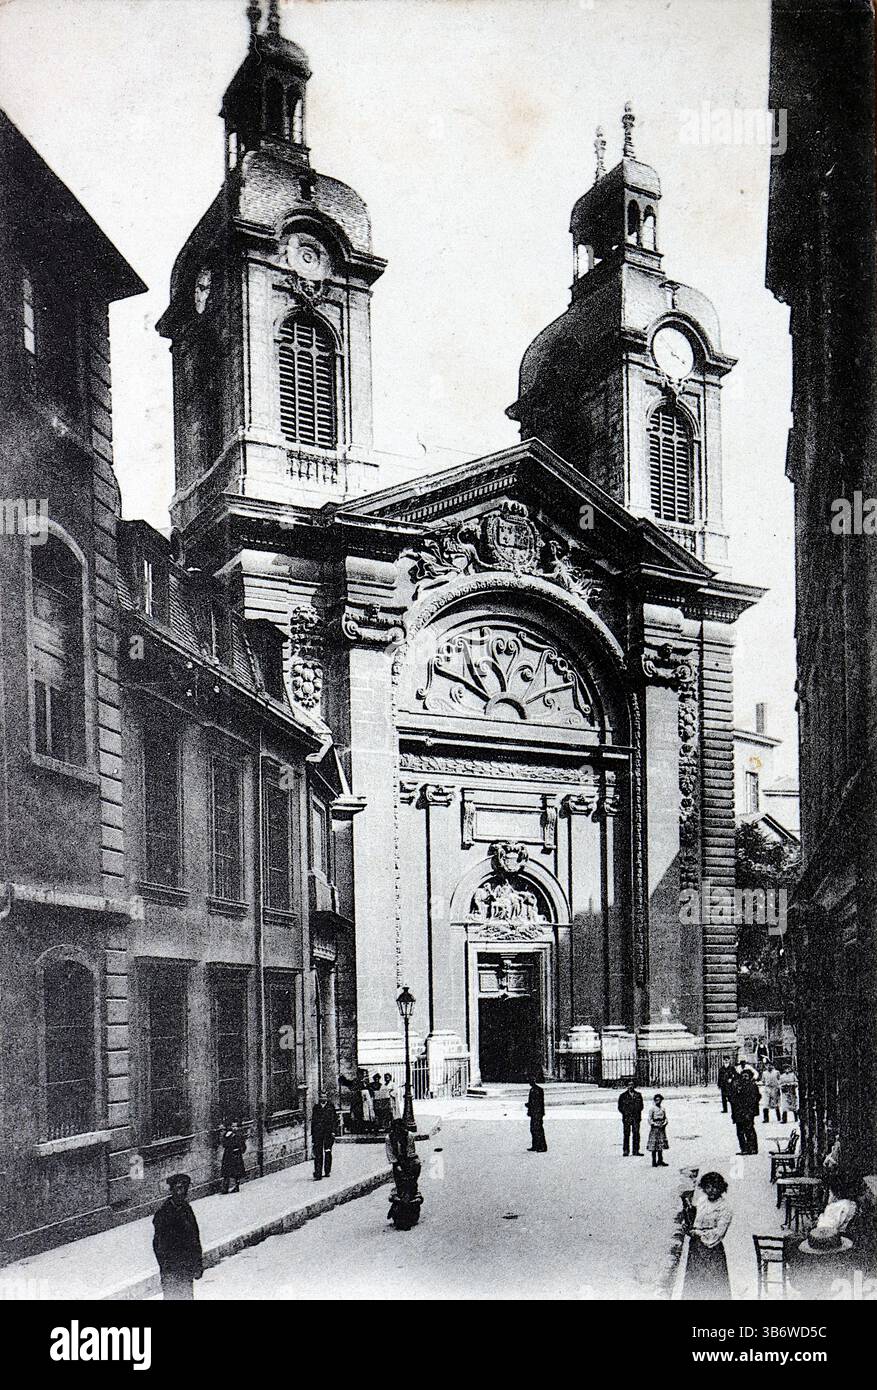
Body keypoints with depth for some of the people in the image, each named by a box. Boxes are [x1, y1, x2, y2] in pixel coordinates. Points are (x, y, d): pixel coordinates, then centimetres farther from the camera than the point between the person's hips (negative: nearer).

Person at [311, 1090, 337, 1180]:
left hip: (328, 1132, -2)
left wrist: (333, 1131, -6)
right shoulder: (316, 1108, 15)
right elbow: (313, 1121, 18)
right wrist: (312, 1133, 14)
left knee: (327, 1152, 1)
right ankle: (317, 1174, -8)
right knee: (317, 1153, -5)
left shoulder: (330, 1107, 7)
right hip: (318, 1133, 2)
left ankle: (327, 1171, 12)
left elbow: (334, 1119, 4)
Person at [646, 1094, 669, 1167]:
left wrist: (664, 1123, -4)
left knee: (661, 1145, 8)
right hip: (654, 1128, -5)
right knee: (654, 1146, -3)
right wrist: (656, 1125, -16)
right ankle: (654, 1162, 2)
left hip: (662, 1128, 5)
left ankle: (660, 1161, 17)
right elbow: (650, 1119, -8)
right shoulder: (652, 1108, -6)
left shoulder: (662, 1108, 10)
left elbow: (665, 1117, 15)